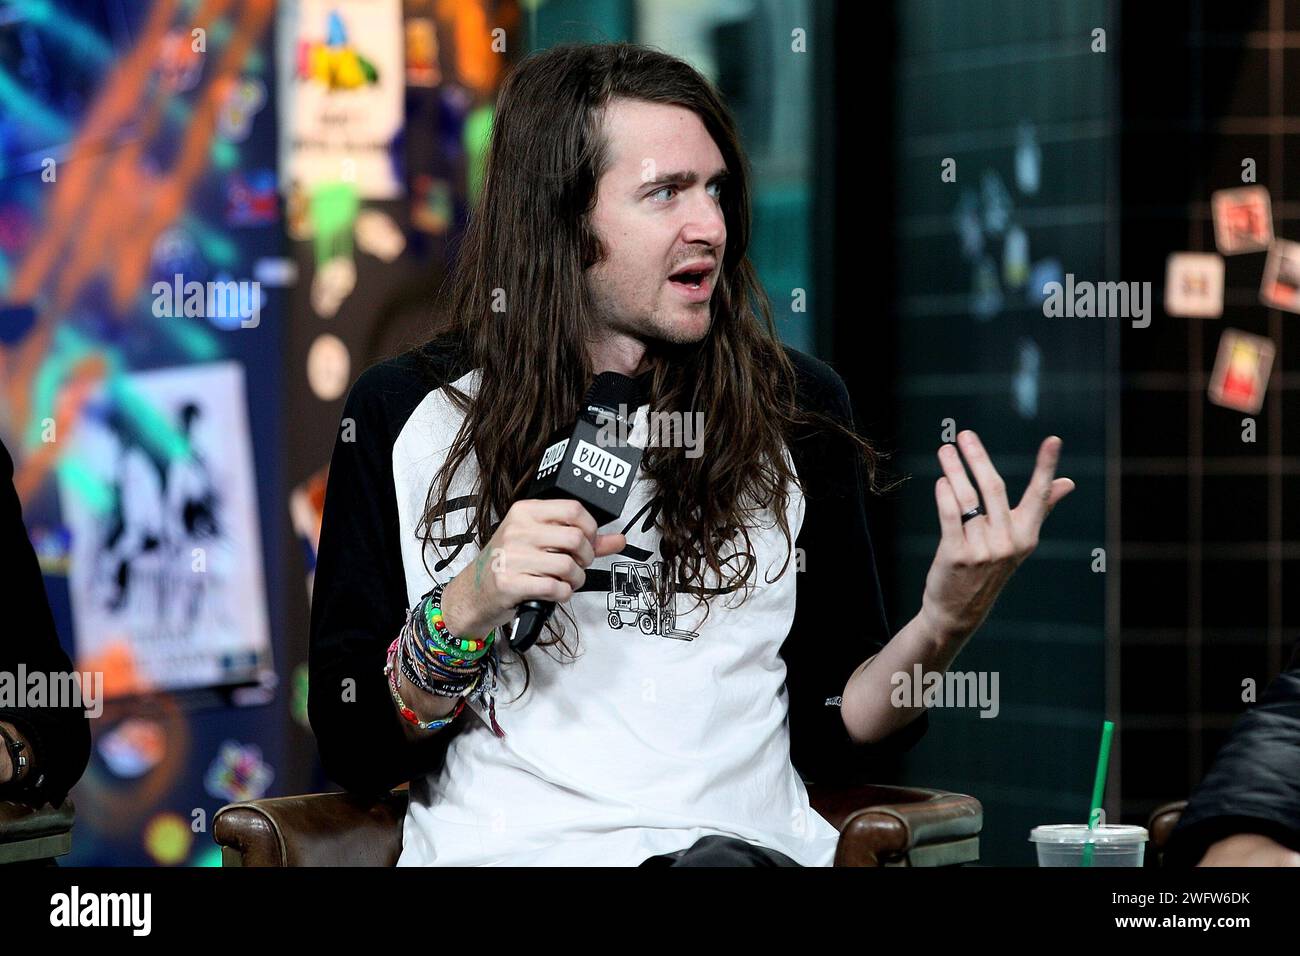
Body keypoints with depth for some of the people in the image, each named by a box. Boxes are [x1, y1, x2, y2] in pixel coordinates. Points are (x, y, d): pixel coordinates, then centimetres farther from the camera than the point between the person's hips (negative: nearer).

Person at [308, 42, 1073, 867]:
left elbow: (834, 739, 13)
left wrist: (946, 622, -5)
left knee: (723, 865, -35)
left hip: (742, 838, 1)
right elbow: (353, 751, 7)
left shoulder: (799, 410, 12)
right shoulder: (404, 413, 8)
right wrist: (466, 610, -10)